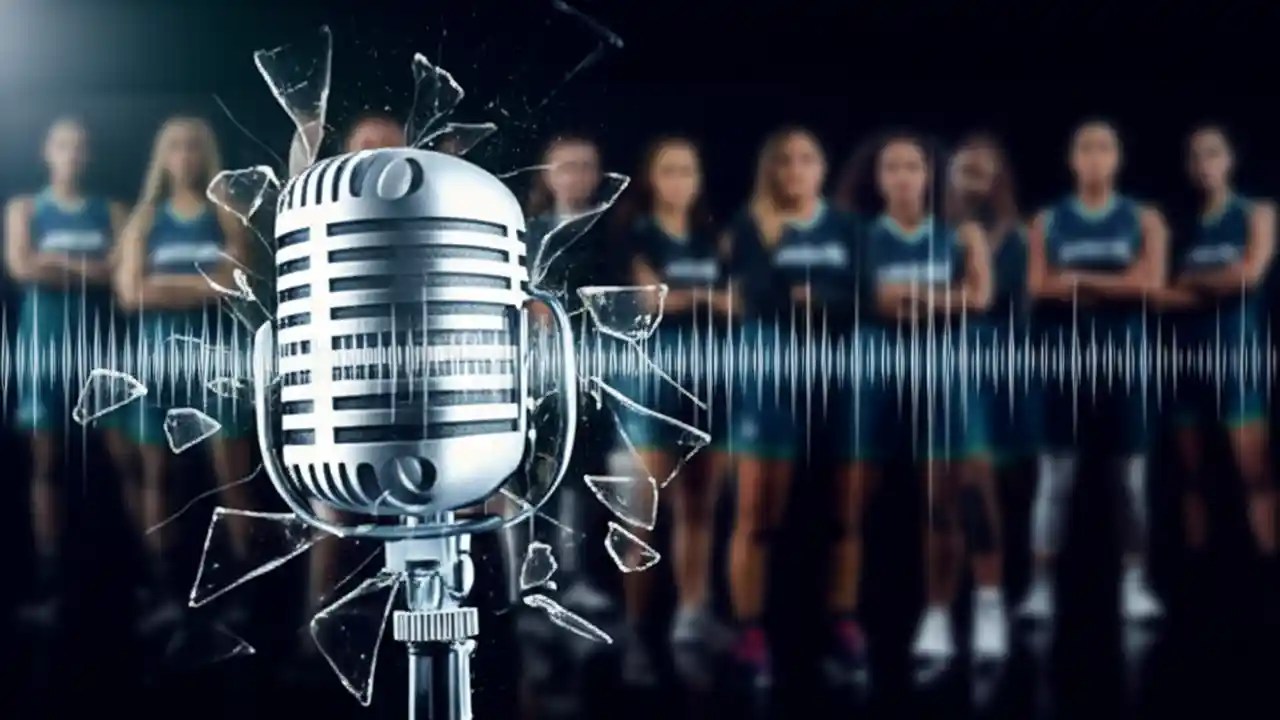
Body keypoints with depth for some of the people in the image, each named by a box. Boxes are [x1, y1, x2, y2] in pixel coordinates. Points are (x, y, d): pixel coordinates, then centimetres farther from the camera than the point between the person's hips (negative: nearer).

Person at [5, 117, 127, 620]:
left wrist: (57, 263, -8)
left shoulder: (111, 211, 10)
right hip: (46, 348, 0)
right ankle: (49, 582, 5)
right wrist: (91, 267, -7)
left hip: (100, 346, 0)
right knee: (46, 463, 1)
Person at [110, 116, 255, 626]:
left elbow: (235, 287, -8)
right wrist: (203, 284, -8)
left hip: (218, 353, -2)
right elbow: (130, 295, -3)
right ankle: (160, 587, 11)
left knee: (231, 473, -2)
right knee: (154, 472, 4)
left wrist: (165, 283, -7)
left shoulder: (226, 217, 6)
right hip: (159, 355, 2)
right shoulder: (144, 220, 9)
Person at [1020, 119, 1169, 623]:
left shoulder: (1143, 220, 8)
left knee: (1134, 475, 4)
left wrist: (1079, 281, -10)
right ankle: (1040, 587, 3)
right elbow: (1038, 289, -2)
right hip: (1064, 359, 0)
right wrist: (1117, 286, -10)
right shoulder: (1048, 222, 8)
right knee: (1054, 475, -1)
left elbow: (1151, 283, -7)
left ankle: (1134, 585, 14)